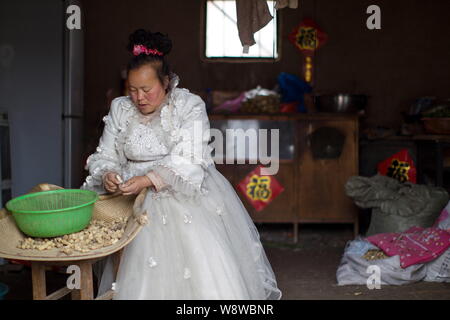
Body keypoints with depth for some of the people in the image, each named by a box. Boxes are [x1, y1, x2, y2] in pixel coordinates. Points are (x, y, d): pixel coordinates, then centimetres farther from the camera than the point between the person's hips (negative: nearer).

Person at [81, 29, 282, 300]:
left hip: (188, 197, -2)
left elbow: (188, 162, -16)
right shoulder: (120, 109, 6)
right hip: (142, 206, 3)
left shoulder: (190, 106, -6)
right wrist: (107, 175, -16)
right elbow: (104, 157, 8)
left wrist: (148, 180, -29)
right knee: (139, 277, -8)